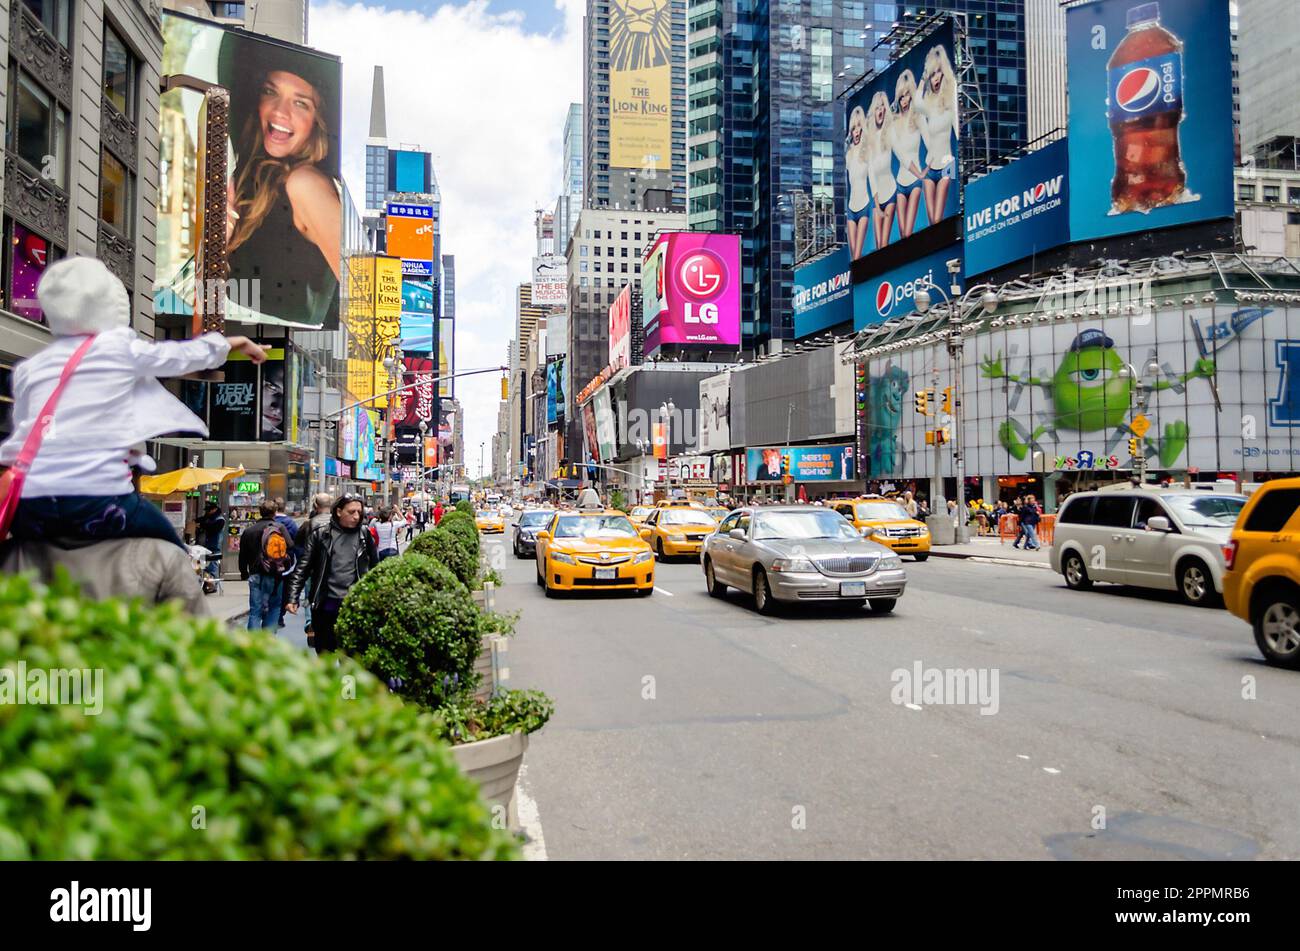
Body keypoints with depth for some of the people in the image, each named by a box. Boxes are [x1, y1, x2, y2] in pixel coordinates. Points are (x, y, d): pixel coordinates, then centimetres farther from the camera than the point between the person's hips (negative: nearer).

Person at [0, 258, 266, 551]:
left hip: (28, 504, 4)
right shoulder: (122, 346, 6)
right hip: (96, 499, -3)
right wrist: (228, 342, 39)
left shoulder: (29, 367, 13)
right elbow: (183, 355, 21)